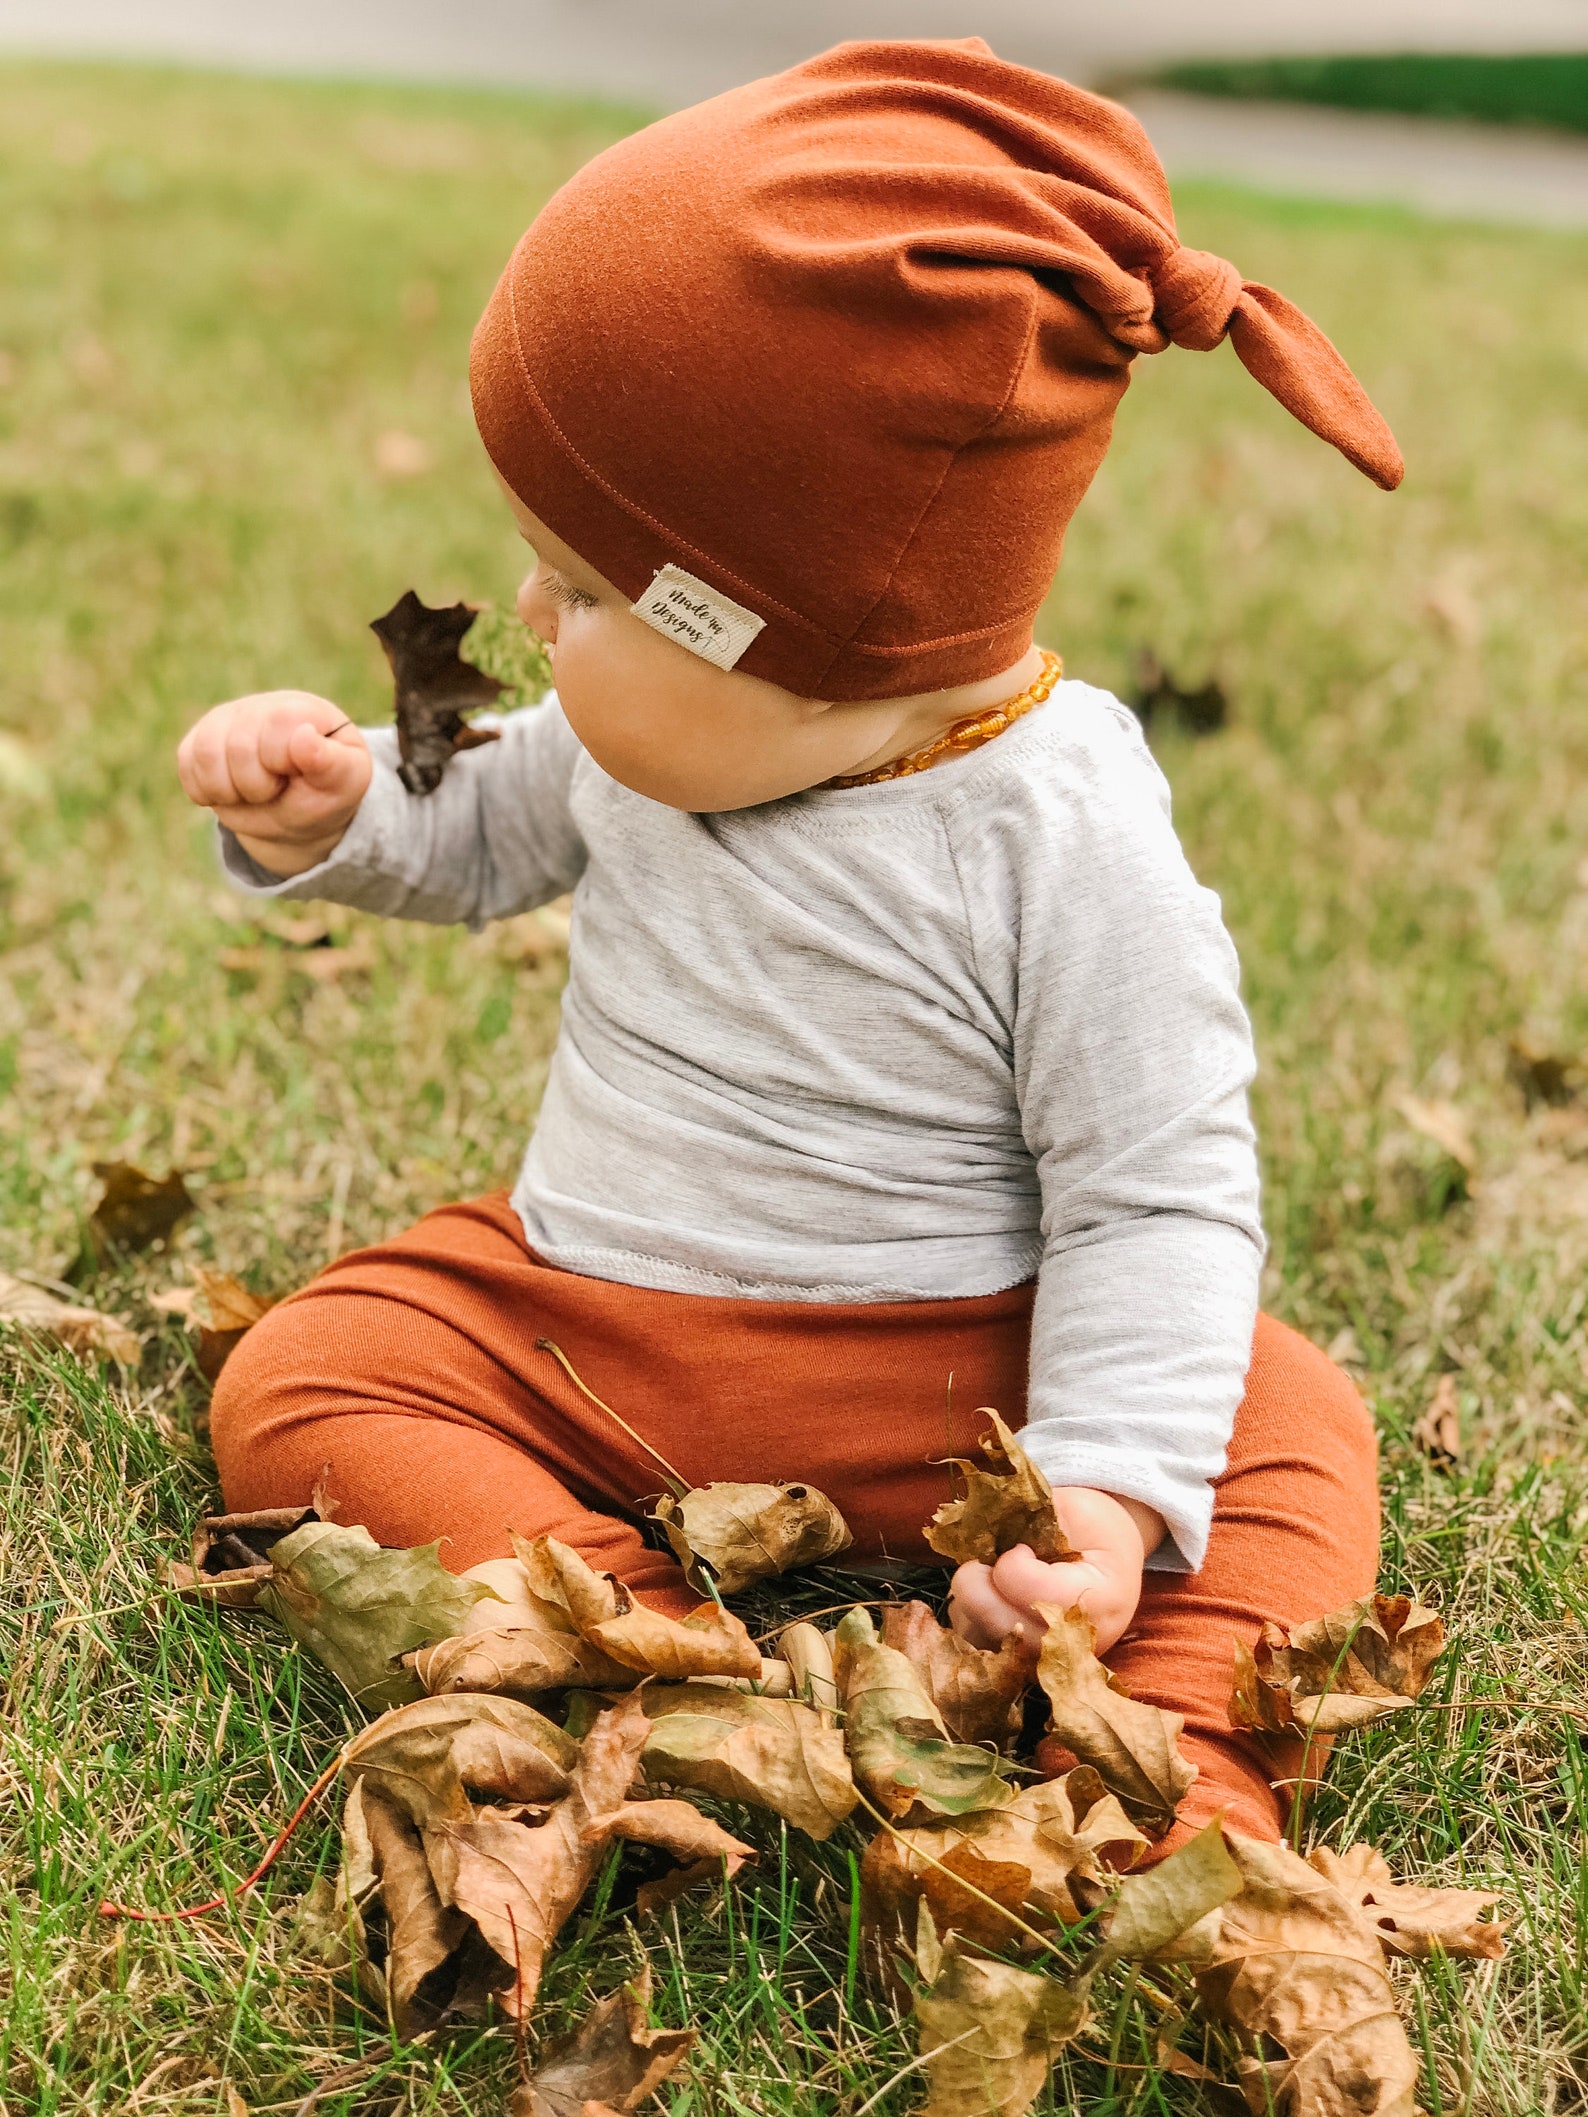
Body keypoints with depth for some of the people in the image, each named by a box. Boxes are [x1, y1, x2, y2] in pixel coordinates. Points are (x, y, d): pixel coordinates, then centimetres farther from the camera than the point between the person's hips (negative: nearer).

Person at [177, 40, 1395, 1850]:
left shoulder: (1059, 838, -22)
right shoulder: (648, 735, -5)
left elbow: (1157, 1197, -18)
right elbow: (489, 835, 17)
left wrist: (1110, 1491, -28)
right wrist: (331, 812, -4)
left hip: (947, 1369, -4)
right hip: (575, 1309, 5)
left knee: (1290, 1427, -23)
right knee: (299, 1379, -16)